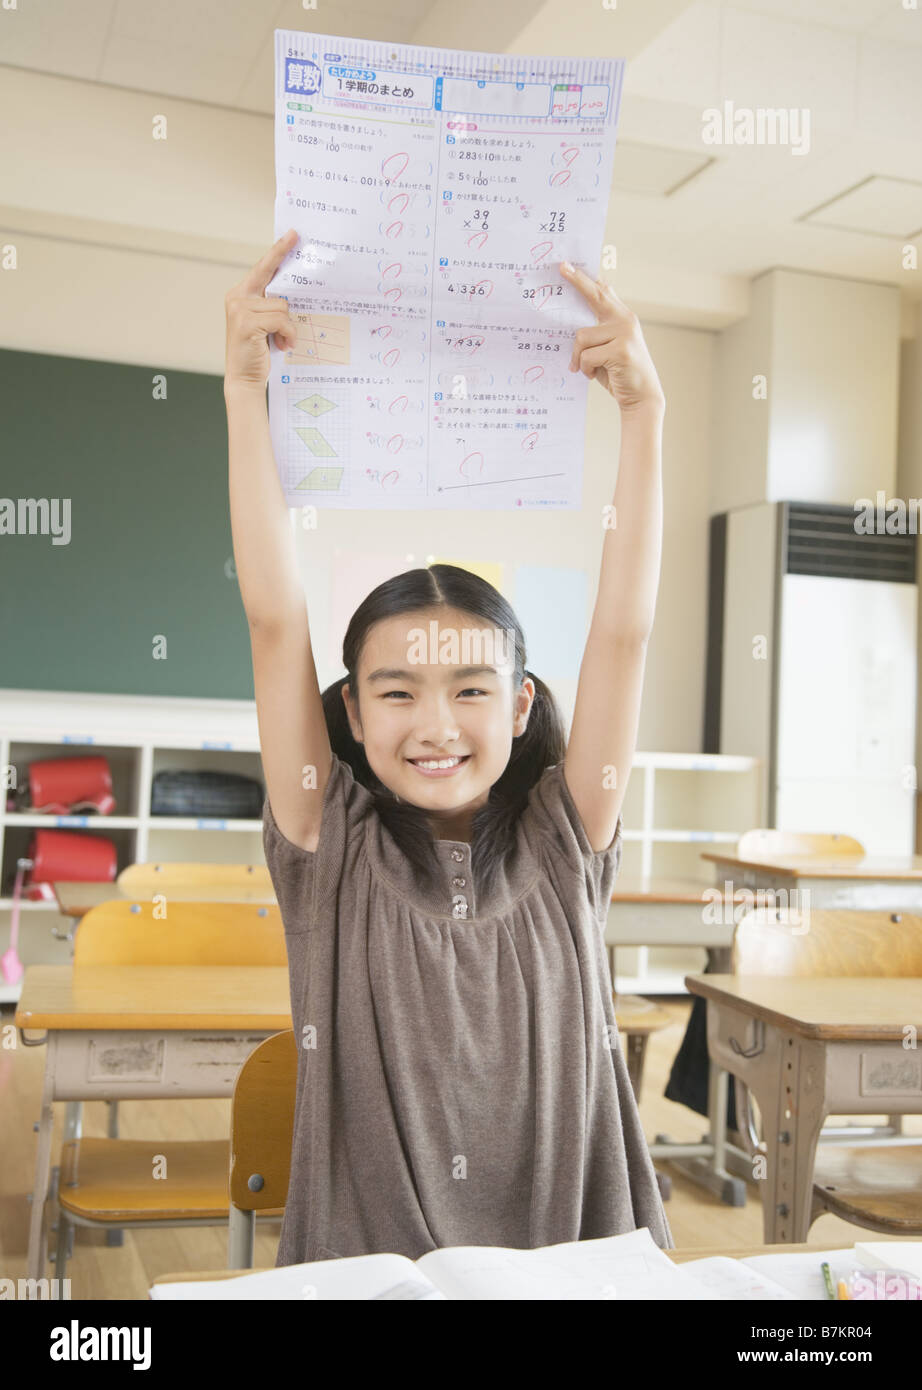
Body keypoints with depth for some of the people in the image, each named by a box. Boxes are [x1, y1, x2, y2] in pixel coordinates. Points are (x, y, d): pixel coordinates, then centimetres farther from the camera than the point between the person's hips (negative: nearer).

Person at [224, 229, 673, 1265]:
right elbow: (276, 620, -8)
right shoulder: (330, 856, -1)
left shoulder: (563, 851, 1)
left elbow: (623, 632, -6)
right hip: (365, 1270, 0)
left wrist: (642, 412, -10)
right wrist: (244, 391, -12)